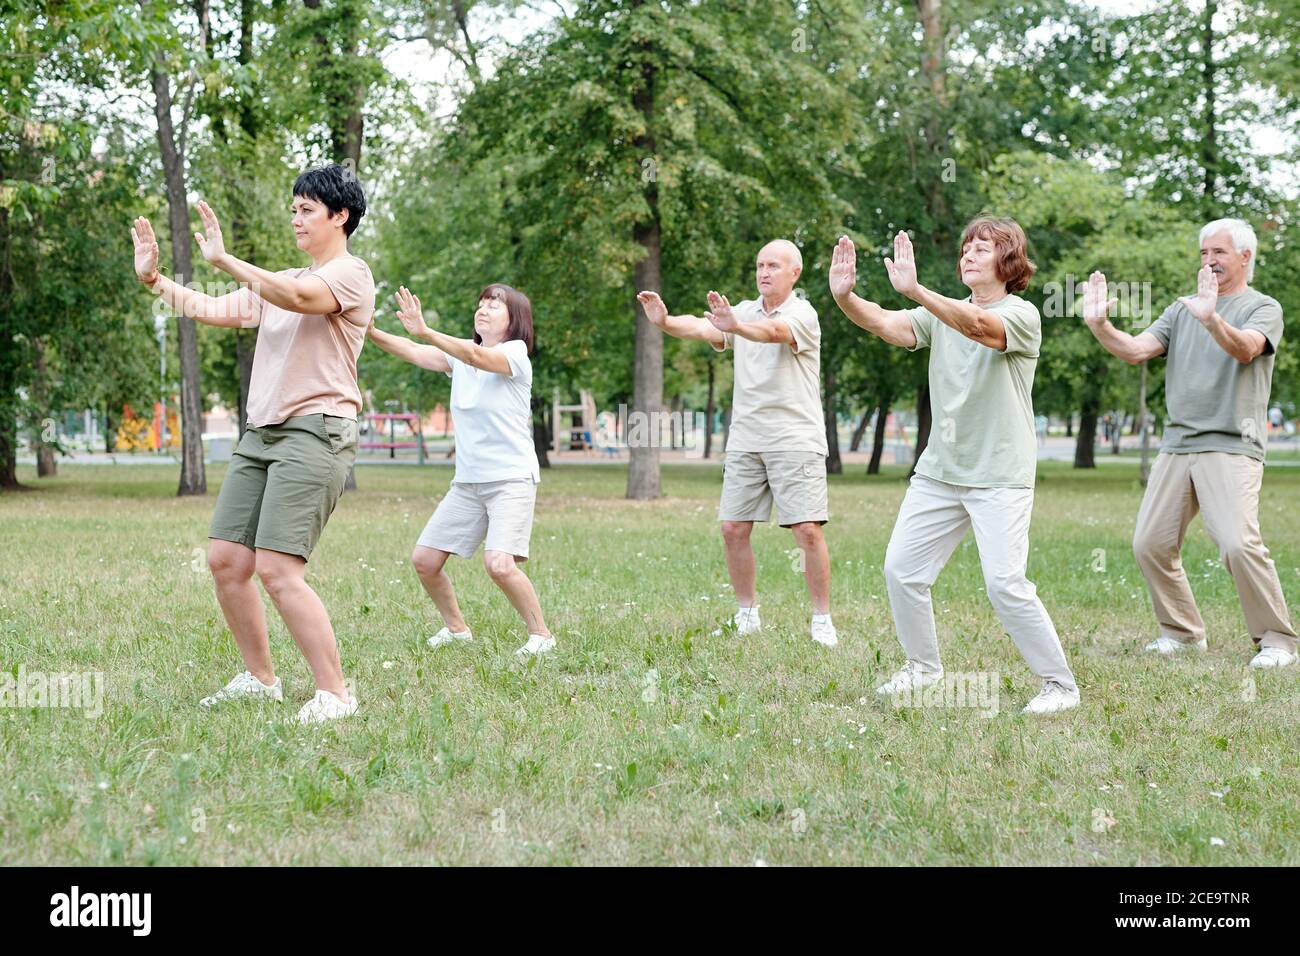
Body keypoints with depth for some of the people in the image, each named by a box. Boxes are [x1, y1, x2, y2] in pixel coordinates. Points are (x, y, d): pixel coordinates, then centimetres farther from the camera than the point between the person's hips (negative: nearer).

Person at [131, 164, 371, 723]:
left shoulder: (350, 274, -4)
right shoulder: (279, 283, 24)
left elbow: (298, 297, -24)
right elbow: (211, 310, 22)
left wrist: (224, 261, -28)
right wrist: (153, 280, 11)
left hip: (315, 432, -9)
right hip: (261, 434, 9)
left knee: (277, 571, -17)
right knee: (225, 560, 4)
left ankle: (334, 694, -9)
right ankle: (259, 679, 19)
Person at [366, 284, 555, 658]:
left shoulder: (516, 354, -10)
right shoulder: (461, 354, 9)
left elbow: (478, 356, -30)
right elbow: (414, 354, -5)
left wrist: (426, 332, -45)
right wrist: (369, 331, -22)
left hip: (512, 479, -7)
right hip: (467, 482, 7)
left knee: (499, 563, -24)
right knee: (424, 559, 3)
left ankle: (541, 634, -5)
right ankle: (456, 628, 25)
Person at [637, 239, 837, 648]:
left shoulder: (802, 314, -6)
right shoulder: (745, 311, 11)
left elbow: (773, 332, -29)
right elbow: (701, 328, -7)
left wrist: (735, 325, -50)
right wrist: (665, 321, -28)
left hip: (795, 440, -5)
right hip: (745, 440, 5)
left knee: (808, 530, -9)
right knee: (733, 529, 2)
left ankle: (822, 621, 1)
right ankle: (747, 615, 16)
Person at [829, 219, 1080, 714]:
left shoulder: (1021, 314, -8)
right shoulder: (943, 312, 10)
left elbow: (978, 326, -30)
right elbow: (888, 324, -6)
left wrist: (914, 290, -43)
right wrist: (845, 297, -26)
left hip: (1000, 475, -6)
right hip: (939, 470, 6)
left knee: (1005, 583, -14)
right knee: (901, 568, 6)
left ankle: (1060, 684, 1)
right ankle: (923, 667, 26)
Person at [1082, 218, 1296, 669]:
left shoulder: (1263, 308, 2)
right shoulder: (1182, 309, 18)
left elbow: (1245, 348, -21)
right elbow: (1135, 350, 5)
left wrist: (1211, 319, -41)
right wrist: (1099, 326, -15)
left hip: (1231, 447, -6)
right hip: (1177, 445, 6)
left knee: (1239, 543, -20)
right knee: (1150, 544, 1)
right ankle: (1182, 632, 18)